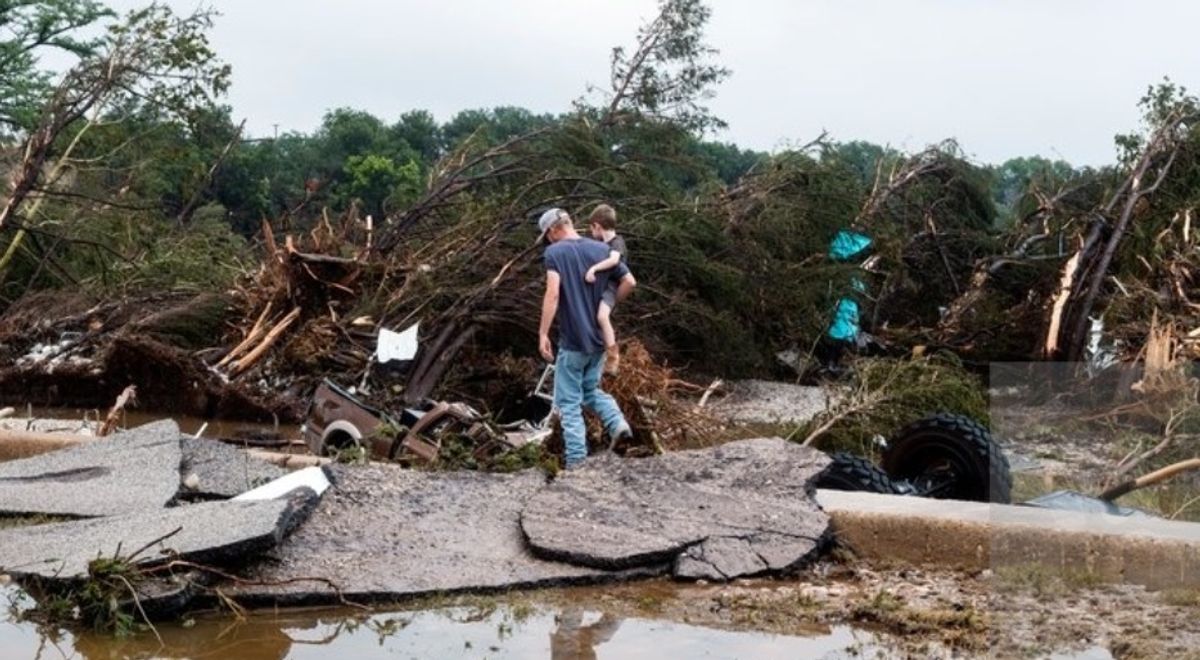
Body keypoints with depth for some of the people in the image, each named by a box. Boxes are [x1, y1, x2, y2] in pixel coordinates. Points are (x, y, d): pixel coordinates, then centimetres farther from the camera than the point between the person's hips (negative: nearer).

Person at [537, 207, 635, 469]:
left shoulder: (555, 252, -10)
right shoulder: (601, 249, 5)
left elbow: (552, 294, -22)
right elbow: (630, 282, 2)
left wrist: (543, 334, -19)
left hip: (572, 341, -5)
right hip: (599, 338, 5)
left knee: (569, 401, 5)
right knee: (591, 389, 23)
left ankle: (575, 457, 3)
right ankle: (617, 422, 0)